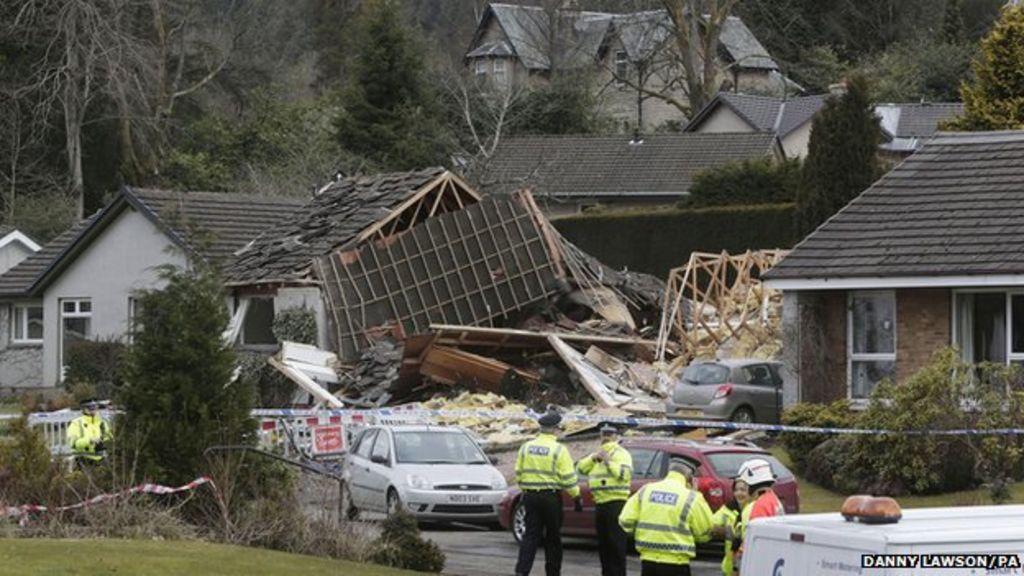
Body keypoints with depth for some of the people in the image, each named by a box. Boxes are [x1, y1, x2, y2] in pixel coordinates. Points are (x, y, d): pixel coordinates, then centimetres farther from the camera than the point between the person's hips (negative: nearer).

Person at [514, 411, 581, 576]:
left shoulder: (526, 448, 5)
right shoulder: (559, 450, -10)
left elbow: (519, 474, 11)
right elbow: (568, 478, -10)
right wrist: (576, 497, -1)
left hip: (530, 496, 4)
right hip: (551, 497, -4)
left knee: (531, 535, 4)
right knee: (553, 538, 8)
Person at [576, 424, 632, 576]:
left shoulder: (621, 454, -2)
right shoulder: (598, 454, 23)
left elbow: (625, 475, -17)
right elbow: (580, 468, 14)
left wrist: (608, 461, -17)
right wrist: (593, 458, -2)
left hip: (615, 504, -8)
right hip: (600, 503, 8)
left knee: (616, 543, -9)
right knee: (603, 543, 11)